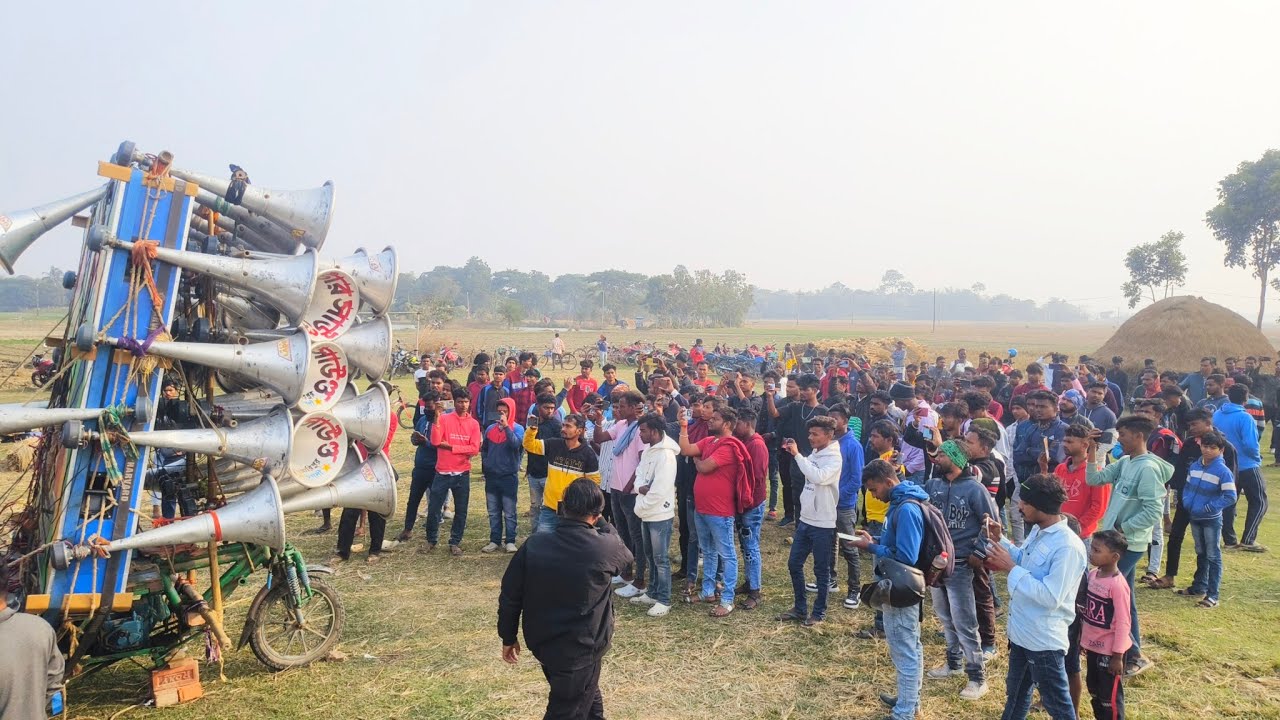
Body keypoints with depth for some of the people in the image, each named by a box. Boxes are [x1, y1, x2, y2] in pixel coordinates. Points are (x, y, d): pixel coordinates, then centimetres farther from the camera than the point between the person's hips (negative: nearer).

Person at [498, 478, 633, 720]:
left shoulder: (533, 544, -12)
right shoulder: (605, 548, -18)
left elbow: (510, 596, -4)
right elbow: (625, 555, 7)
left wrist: (508, 637, 10)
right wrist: (601, 524, 17)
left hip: (541, 641, 4)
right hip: (580, 649, -4)